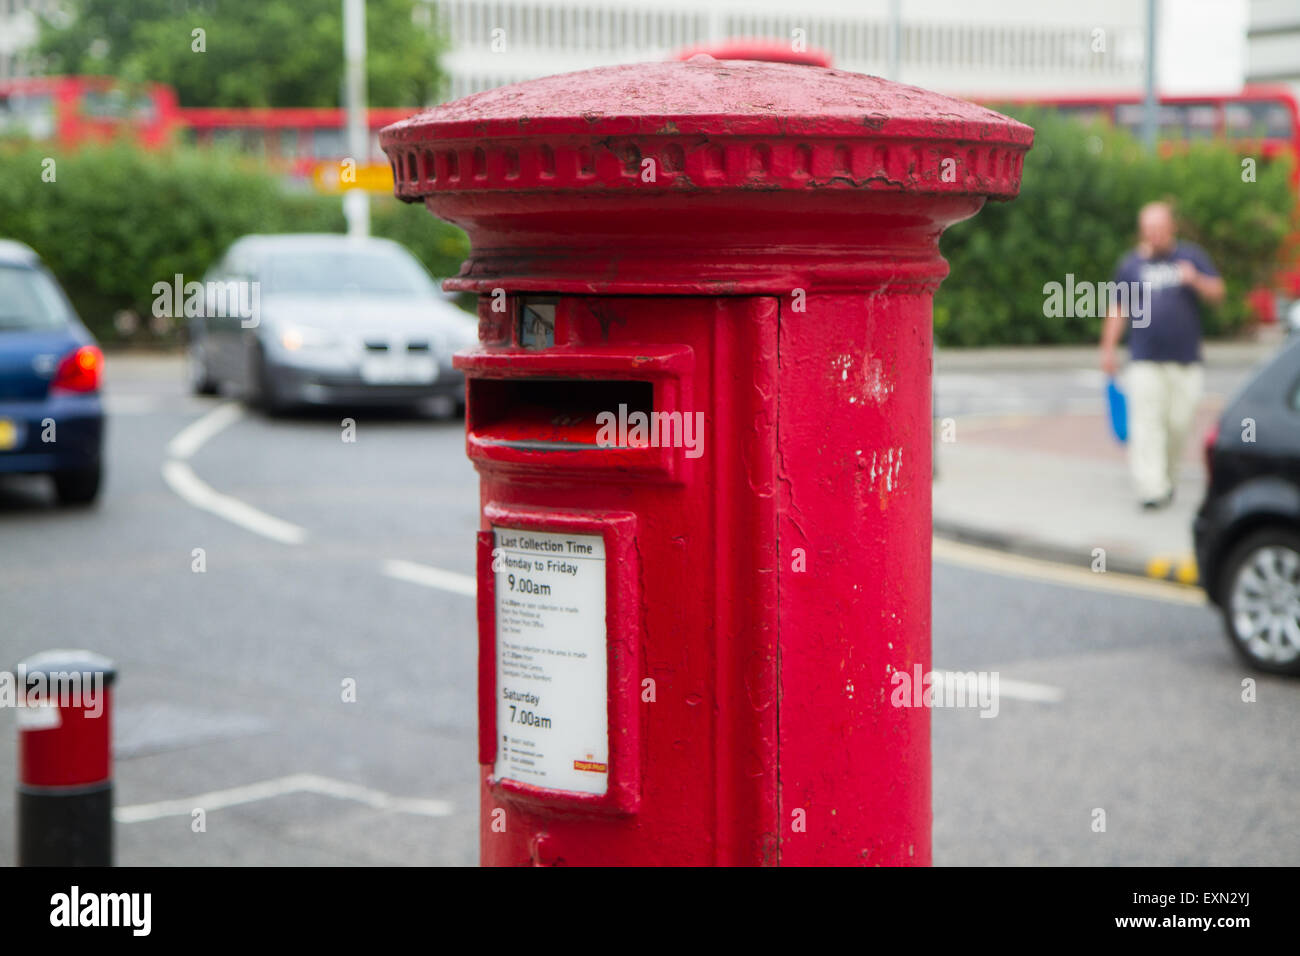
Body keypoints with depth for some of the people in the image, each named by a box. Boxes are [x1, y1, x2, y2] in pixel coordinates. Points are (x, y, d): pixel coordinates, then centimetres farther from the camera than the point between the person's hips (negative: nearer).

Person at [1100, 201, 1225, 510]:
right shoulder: (1130, 264, 10)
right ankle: (1151, 488, -16)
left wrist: (1196, 280, -15)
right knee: (1147, 425, -12)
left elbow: (1217, 294, 5)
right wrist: (1108, 348, 9)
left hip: (1185, 361, 1)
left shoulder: (1192, 256, 9)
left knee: (1179, 423, 3)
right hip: (1144, 361, -1)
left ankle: (1168, 477, 24)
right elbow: (1116, 309, 14)